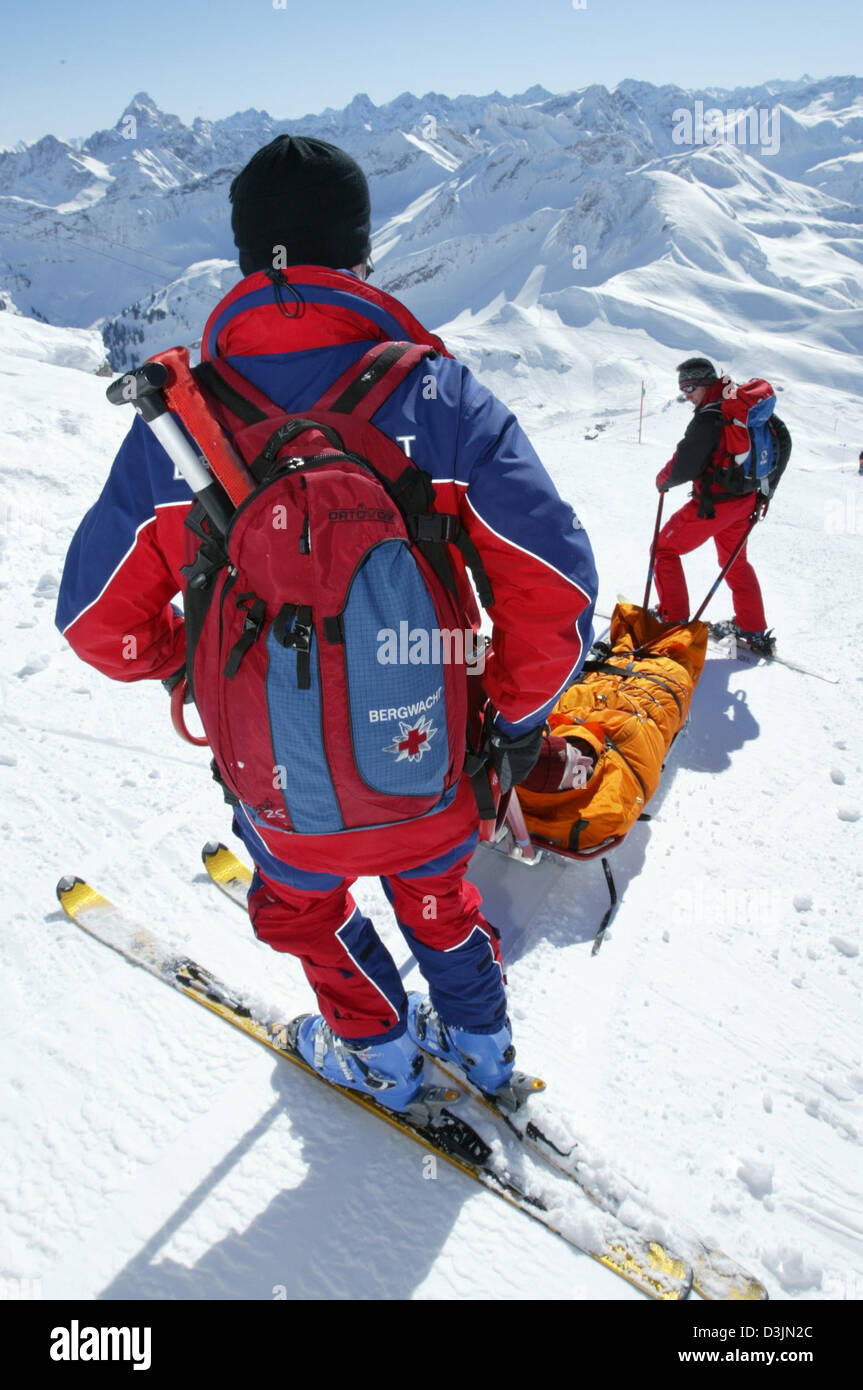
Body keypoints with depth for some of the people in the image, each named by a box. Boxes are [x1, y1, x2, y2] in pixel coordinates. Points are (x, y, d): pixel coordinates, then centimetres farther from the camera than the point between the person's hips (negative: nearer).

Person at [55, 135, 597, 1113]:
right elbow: (554, 586, -18)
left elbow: (99, 622, -6)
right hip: (431, 772, 1)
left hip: (283, 786, 0)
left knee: (303, 902, 33)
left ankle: (378, 1052, 51)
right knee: (434, 888, 33)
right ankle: (480, 1038, 54)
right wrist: (517, 716, -1)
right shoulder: (439, 397, -16)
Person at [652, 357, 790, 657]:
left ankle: (674, 620, 7)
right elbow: (782, 440, 11)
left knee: (664, 549, 8)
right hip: (745, 500, 8)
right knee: (735, 561, 25)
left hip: (713, 504, -8)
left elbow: (682, 468, -22)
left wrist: (662, 480, 0)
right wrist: (767, 484, 19)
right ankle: (755, 631, 30)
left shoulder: (707, 419, -22)